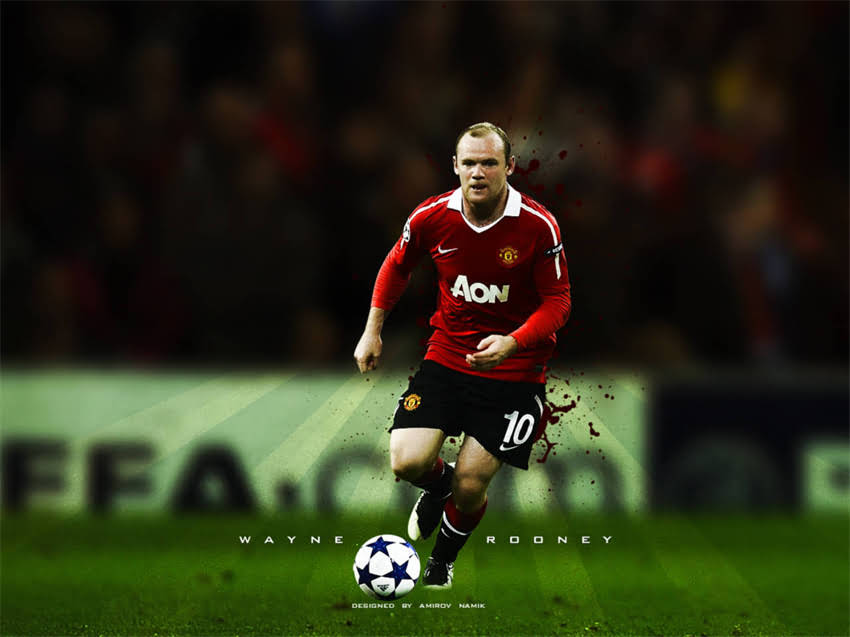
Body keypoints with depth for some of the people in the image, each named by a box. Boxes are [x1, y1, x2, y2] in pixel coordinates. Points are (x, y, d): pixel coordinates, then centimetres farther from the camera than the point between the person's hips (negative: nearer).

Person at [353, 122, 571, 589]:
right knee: (407, 462, -15)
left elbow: (557, 301, -9)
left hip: (513, 370, -2)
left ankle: (444, 559, 31)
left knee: (469, 487, -5)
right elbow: (397, 266, 13)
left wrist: (511, 343, -25)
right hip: (446, 355, 2)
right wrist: (373, 332, 12)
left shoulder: (538, 226, -16)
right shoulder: (431, 217, -8)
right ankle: (438, 485, 26)